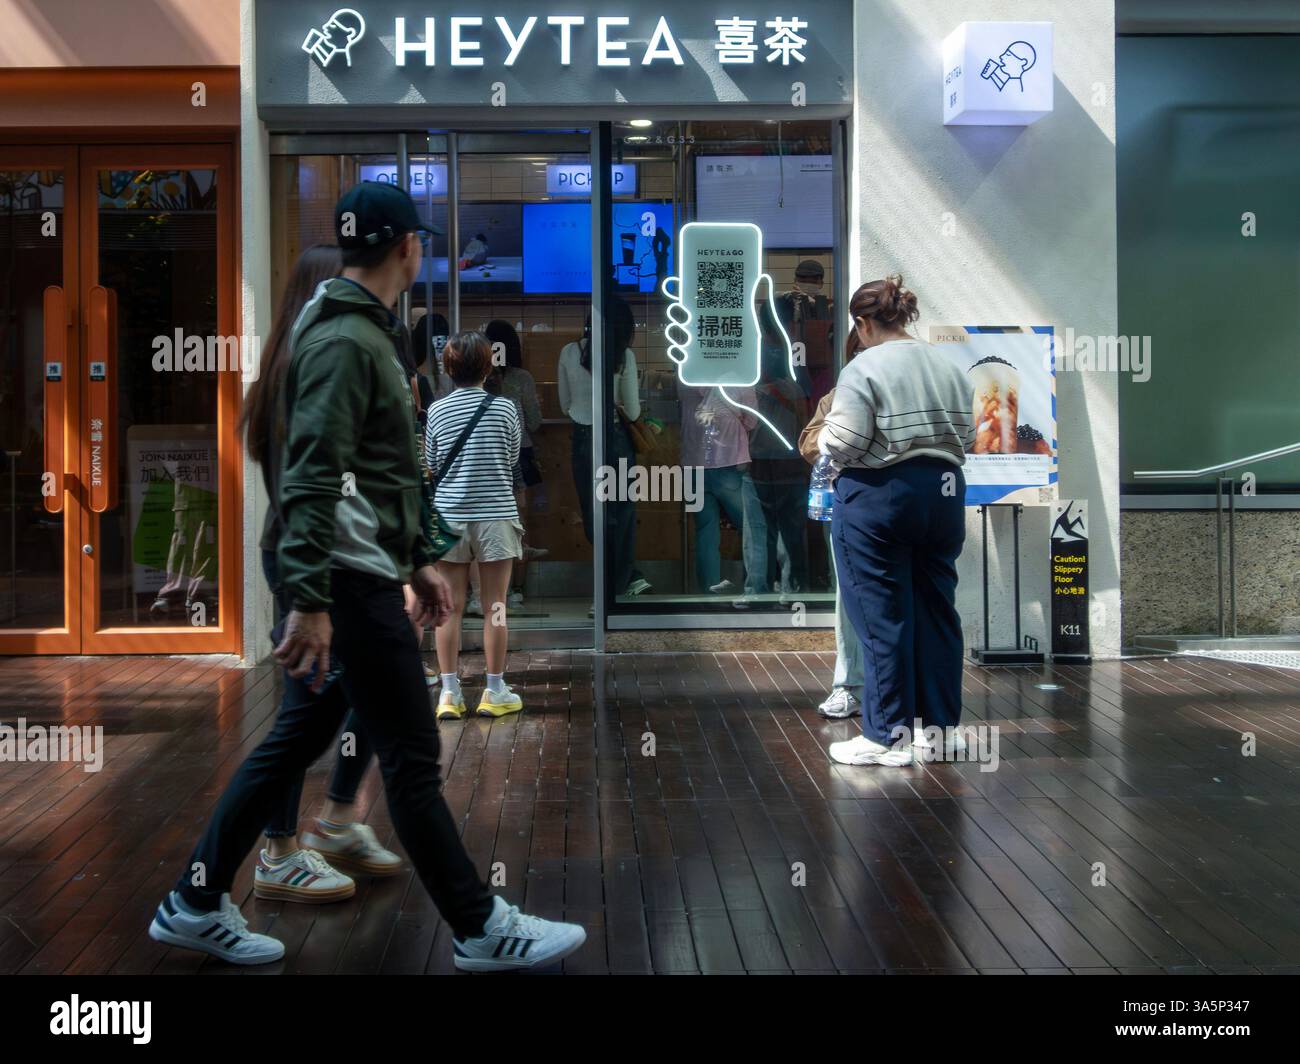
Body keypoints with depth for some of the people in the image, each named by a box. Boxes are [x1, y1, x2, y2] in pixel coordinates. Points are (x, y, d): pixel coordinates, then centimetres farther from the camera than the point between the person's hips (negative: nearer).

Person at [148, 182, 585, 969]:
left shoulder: (368, 332, 16)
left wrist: (421, 558, 24)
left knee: (298, 737, 15)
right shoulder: (344, 341, -16)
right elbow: (313, 480, -23)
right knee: (412, 758, -1)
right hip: (349, 580, -10)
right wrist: (309, 602, -27)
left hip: (364, 571, 10)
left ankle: (196, 903, 24)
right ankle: (483, 931, 10)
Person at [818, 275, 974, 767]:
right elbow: (966, 439, 12)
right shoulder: (949, 368, 10)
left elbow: (843, 445, -15)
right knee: (937, 612, 12)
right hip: (943, 494, 7)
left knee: (881, 619, 0)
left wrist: (824, 439, 5)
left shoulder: (864, 369, -11)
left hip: (877, 499, -6)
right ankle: (938, 726, 19)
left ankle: (889, 736, 4)